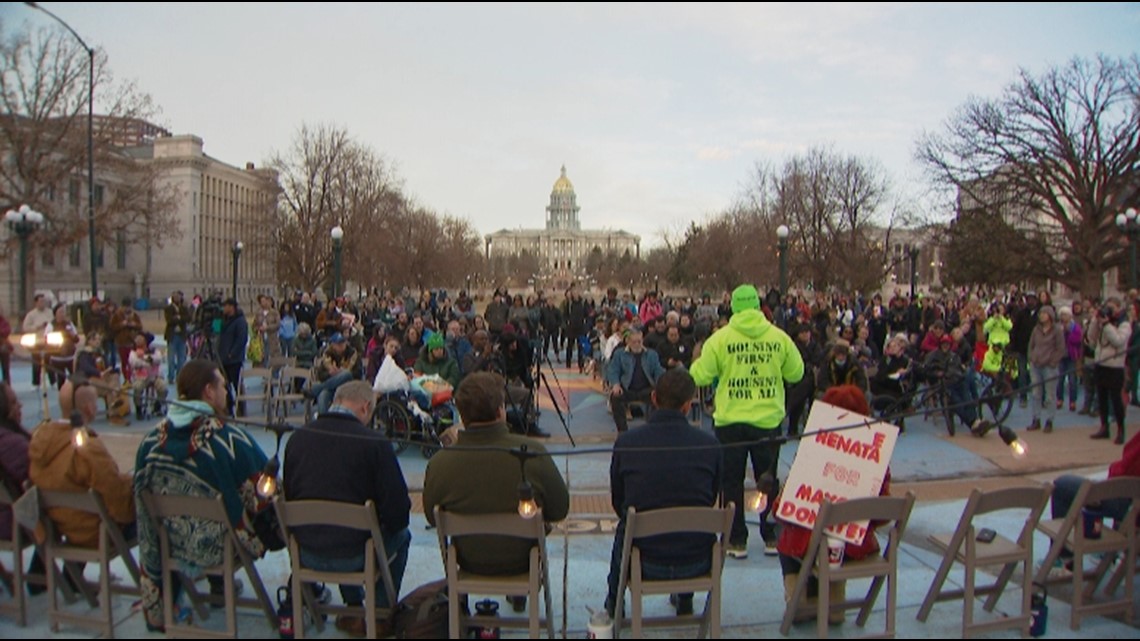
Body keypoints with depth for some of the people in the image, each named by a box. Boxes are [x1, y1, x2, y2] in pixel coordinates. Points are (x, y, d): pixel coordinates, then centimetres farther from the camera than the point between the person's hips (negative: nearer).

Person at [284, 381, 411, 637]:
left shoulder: (298, 437, -2)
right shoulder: (375, 443, -16)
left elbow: (288, 494, 11)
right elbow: (397, 512, -15)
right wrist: (392, 523, 9)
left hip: (305, 553, 5)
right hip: (353, 556, -5)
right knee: (401, 535, 26)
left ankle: (354, 609, 41)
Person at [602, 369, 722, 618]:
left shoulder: (626, 441, -10)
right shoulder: (710, 444, -10)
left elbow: (617, 503, 3)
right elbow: (712, 501, 6)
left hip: (643, 562, 0)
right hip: (697, 562, 1)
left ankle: (614, 603, 49)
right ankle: (684, 601, 48)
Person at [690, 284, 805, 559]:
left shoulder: (720, 338, -8)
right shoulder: (779, 337, -2)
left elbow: (700, 376, -6)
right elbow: (796, 373, 6)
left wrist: (699, 359, 15)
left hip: (730, 421, -2)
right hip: (768, 420, 2)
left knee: (732, 482, 8)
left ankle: (737, 540, 12)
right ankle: (772, 537, 20)